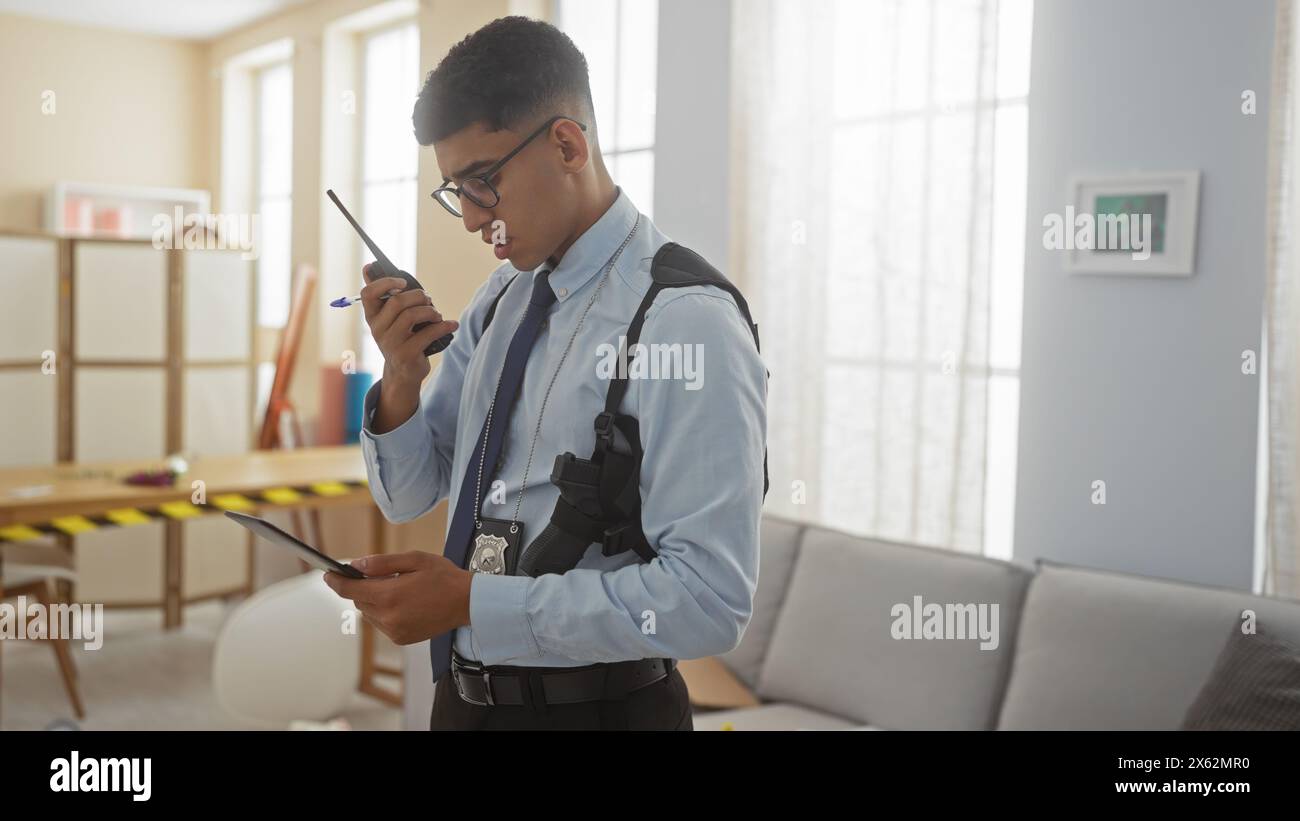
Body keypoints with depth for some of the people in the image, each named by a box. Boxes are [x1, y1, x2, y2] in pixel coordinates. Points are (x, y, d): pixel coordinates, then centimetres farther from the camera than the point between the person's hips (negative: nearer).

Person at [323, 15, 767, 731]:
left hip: (595, 704, -7)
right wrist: (402, 377, -11)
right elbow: (406, 496, 9)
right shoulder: (501, 298, 4)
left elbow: (710, 599, -26)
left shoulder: (686, 323, -21)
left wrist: (472, 599, -26)